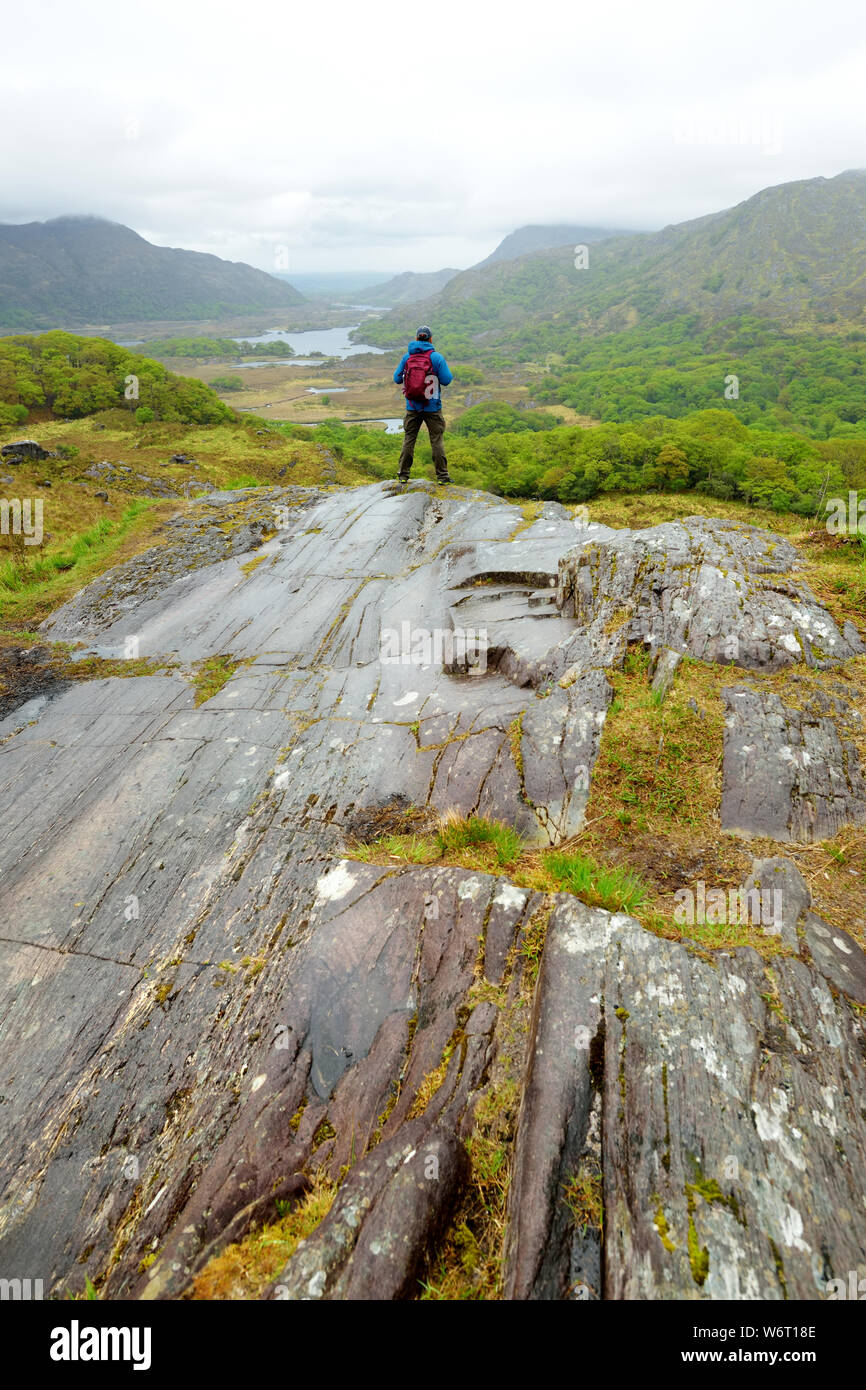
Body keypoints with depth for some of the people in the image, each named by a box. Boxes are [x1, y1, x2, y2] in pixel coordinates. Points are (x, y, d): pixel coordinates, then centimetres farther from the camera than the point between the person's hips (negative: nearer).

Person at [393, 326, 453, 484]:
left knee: (408, 440, 10)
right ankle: (442, 476, 9)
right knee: (436, 441, 6)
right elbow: (446, 380, -7)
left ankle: (403, 476, 12)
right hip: (432, 407, -2)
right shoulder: (436, 357, -8)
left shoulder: (407, 357, -1)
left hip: (412, 407, 2)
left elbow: (397, 379, 4)